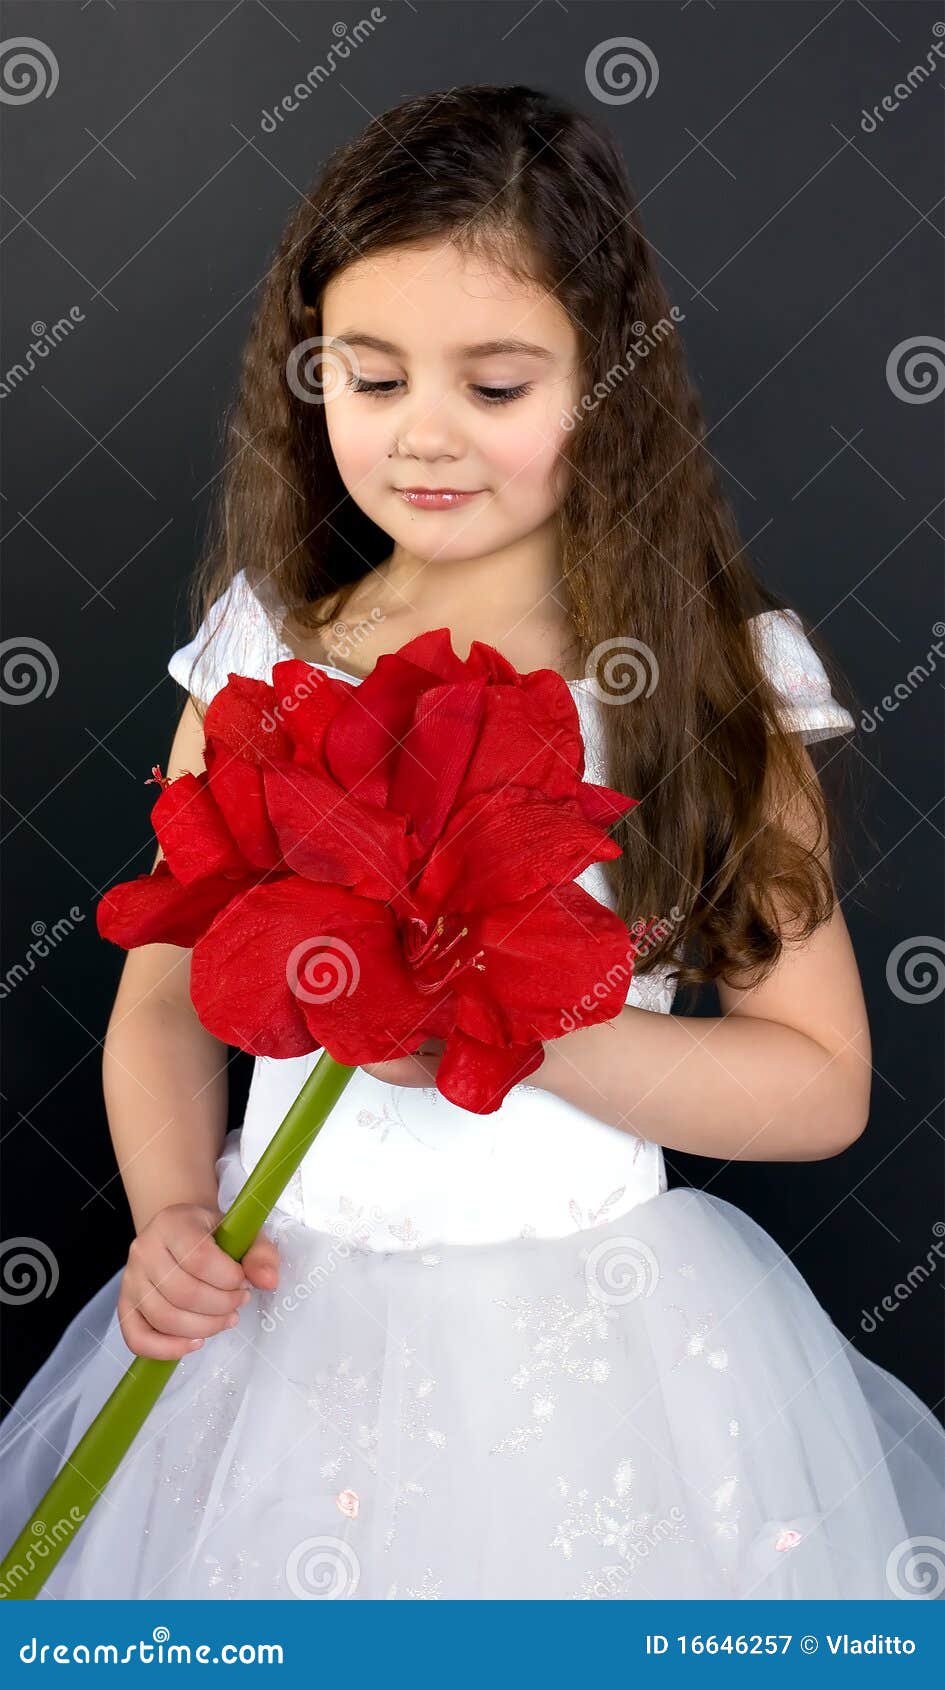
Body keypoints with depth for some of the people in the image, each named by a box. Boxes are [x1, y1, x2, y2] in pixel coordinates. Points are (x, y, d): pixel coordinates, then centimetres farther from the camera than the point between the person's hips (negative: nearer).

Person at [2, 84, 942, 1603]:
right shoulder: (264, 656, -1)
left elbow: (822, 1082, -8)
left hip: (597, 1337, -2)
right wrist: (171, 1217, -12)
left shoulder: (710, 679, -9)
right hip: (280, 1312, 3)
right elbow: (165, 995, 5)